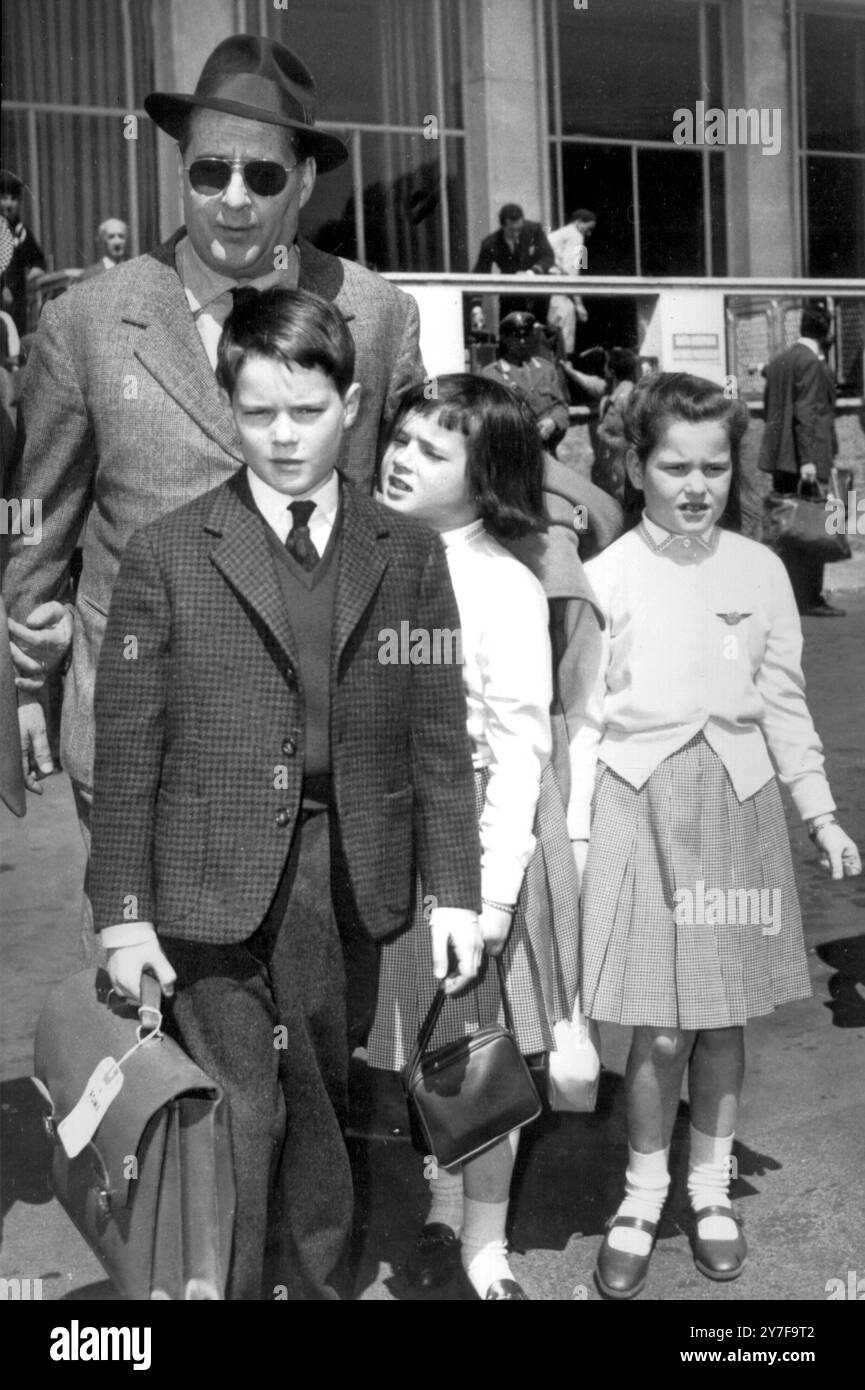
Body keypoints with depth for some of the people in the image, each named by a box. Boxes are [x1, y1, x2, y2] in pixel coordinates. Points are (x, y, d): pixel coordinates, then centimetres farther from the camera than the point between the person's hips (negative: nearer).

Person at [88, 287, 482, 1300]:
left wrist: (453, 887, 2)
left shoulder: (408, 555, 6)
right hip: (215, 893, -2)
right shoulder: (167, 554, -2)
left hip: (351, 884, 3)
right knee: (240, 1122, -2)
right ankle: (229, 1284, 19)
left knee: (320, 1111, 13)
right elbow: (126, 745, -2)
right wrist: (121, 910, -4)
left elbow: (438, 734, 6)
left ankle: (309, 1279, 34)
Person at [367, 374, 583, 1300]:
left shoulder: (506, 589, -15)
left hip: (479, 825, -4)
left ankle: (486, 1244, 31)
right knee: (425, 1042, 19)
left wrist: (494, 886, -17)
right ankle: (443, 1211, 41)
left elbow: (520, 744, -15)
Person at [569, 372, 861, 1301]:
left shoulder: (760, 571, 2)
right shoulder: (607, 578, -5)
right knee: (658, 1027, 1)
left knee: (726, 1014, 11)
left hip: (737, 804, 3)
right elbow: (585, 718, -3)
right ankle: (642, 1198, 24)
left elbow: (784, 703, 9)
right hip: (640, 805, -2)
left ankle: (712, 1189, 32)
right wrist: (574, 836, -6)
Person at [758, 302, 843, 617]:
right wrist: (808, 460, -21)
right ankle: (809, 599, -3)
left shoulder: (778, 362, 14)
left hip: (779, 456, 9)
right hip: (805, 457, -8)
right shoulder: (812, 363, -12)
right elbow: (806, 413, -18)